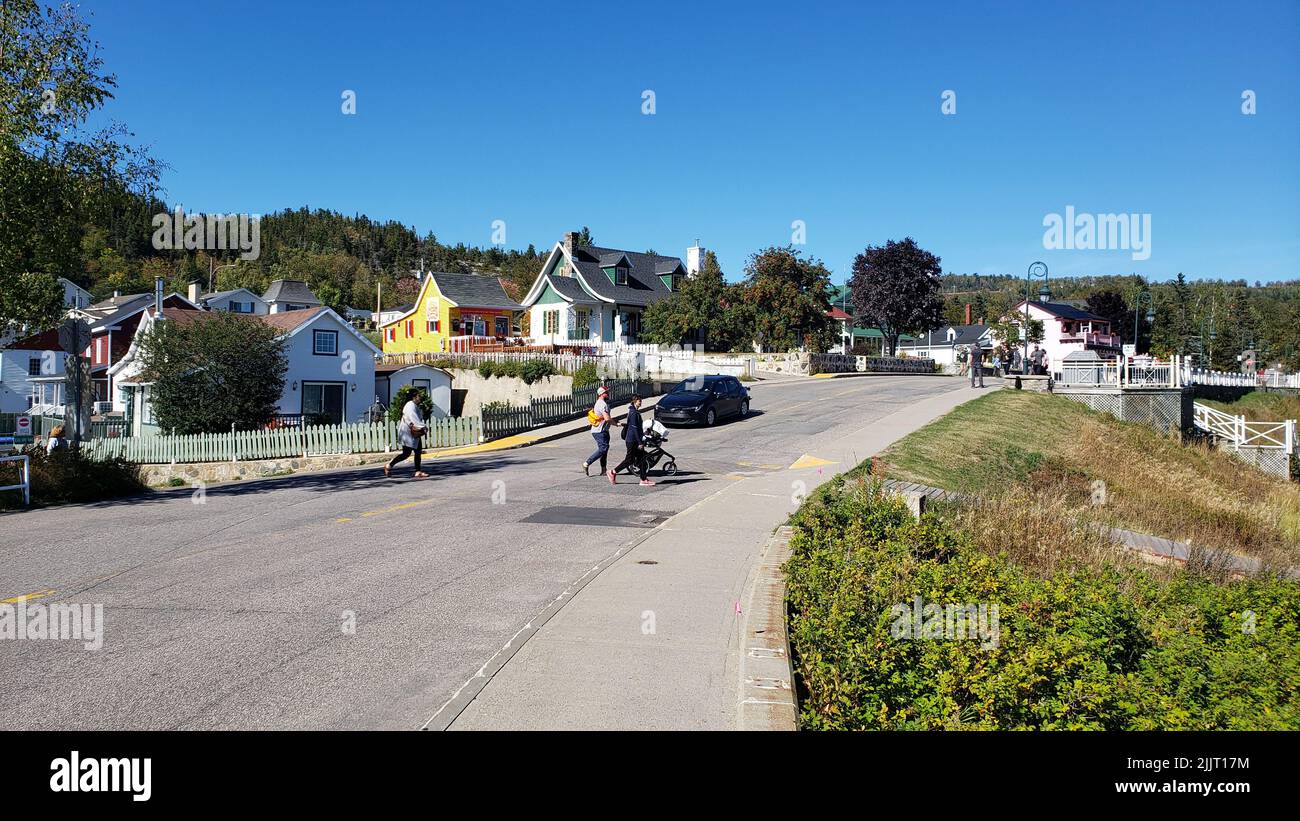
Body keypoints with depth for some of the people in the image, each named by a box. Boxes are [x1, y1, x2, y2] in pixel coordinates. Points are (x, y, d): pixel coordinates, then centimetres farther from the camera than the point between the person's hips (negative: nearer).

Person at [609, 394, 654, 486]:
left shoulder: (635, 412, 13)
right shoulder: (633, 413, -17)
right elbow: (634, 428, -20)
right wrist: (639, 442, -21)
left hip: (634, 440, 10)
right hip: (632, 440, -10)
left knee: (642, 458, 5)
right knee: (630, 460, -1)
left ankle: (644, 480, 6)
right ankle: (613, 472, 12)